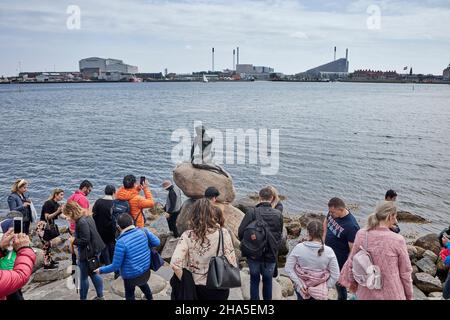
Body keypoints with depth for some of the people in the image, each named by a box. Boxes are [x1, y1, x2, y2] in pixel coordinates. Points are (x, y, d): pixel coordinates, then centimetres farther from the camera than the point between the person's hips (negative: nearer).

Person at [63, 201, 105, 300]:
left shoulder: (81, 222, -25)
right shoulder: (88, 217, 4)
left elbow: (85, 240, -26)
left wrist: (74, 240, -11)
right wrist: (75, 238, 11)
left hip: (88, 253, -10)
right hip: (95, 250, 10)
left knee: (83, 277, 8)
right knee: (93, 274, 22)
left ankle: (83, 298, 24)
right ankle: (100, 296, 32)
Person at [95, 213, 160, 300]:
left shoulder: (121, 242, -29)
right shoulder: (143, 231, -16)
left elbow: (115, 266, -21)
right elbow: (157, 242, -5)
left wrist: (101, 270, -5)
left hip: (131, 275, -5)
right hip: (146, 269, 5)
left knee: (129, 295, 25)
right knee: (143, 283, 38)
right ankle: (150, 298, 63)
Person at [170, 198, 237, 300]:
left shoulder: (188, 235, -14)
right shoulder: (223, 233, -15)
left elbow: (175, 263, -21)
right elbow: (231, 263, -13)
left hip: (196, 287, 1)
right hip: (219, 287, 0)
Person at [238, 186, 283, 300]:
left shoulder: (251, 212, -16)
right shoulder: (278, 214, -10)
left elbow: (241, 232, -16)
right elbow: (279, 235, 0)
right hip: (271, 256, 1)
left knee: (254, 280, 19)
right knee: (268, 280, 22)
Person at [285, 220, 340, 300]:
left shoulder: (299, 248, -19)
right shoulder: (328, 251, -18)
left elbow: (288, 268, -15)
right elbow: (335, 275, -14)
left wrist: (299, 283, -9)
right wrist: (325, 287, -3)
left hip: (301, 288, 0)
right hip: (319, 291, 0)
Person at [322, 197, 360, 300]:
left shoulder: (351, 226, -32)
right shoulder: (332, 213, -10)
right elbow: (326, 222, 15)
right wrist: (325, 235, 1)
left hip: (340, 259, -7)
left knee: (339, 283, 11)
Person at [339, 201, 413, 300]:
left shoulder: (361, 234, -11)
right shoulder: (398, 240, -20)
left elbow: (352, 261, 1)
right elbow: (405, 272, -7)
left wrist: (351, 281, 19)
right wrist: (409, 296, 8)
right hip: (391, 294, -3)